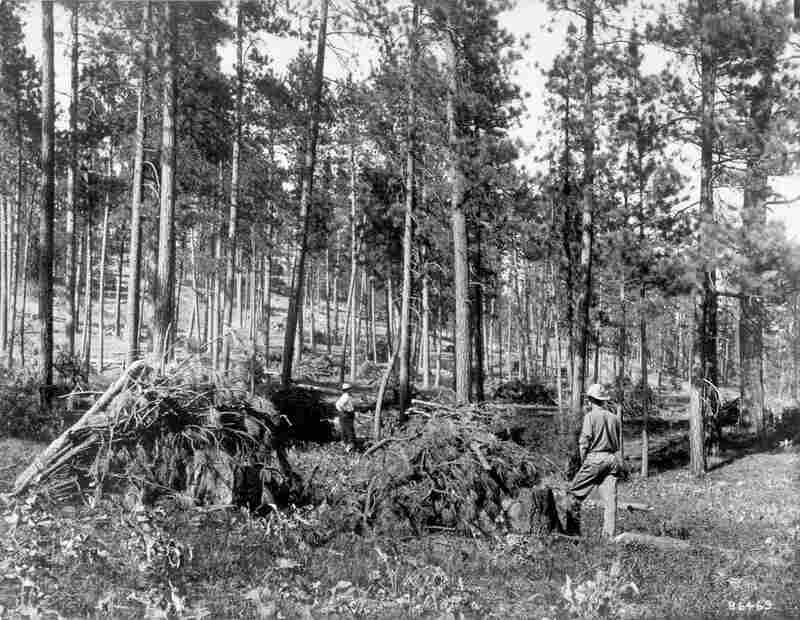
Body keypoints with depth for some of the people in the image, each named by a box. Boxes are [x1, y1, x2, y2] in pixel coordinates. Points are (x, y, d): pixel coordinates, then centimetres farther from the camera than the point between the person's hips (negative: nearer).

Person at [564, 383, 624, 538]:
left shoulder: (591, 416, -7)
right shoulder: (614, 417, 10)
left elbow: (584, 442, -9)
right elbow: (617, 443, 13)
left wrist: (583, 462, 2)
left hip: (595, 458, -6)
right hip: (613, 459, 6)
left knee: (574, 493, 4)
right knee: (610, 499, 6)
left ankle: (573, 530, 3)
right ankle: (609, 535, 6)